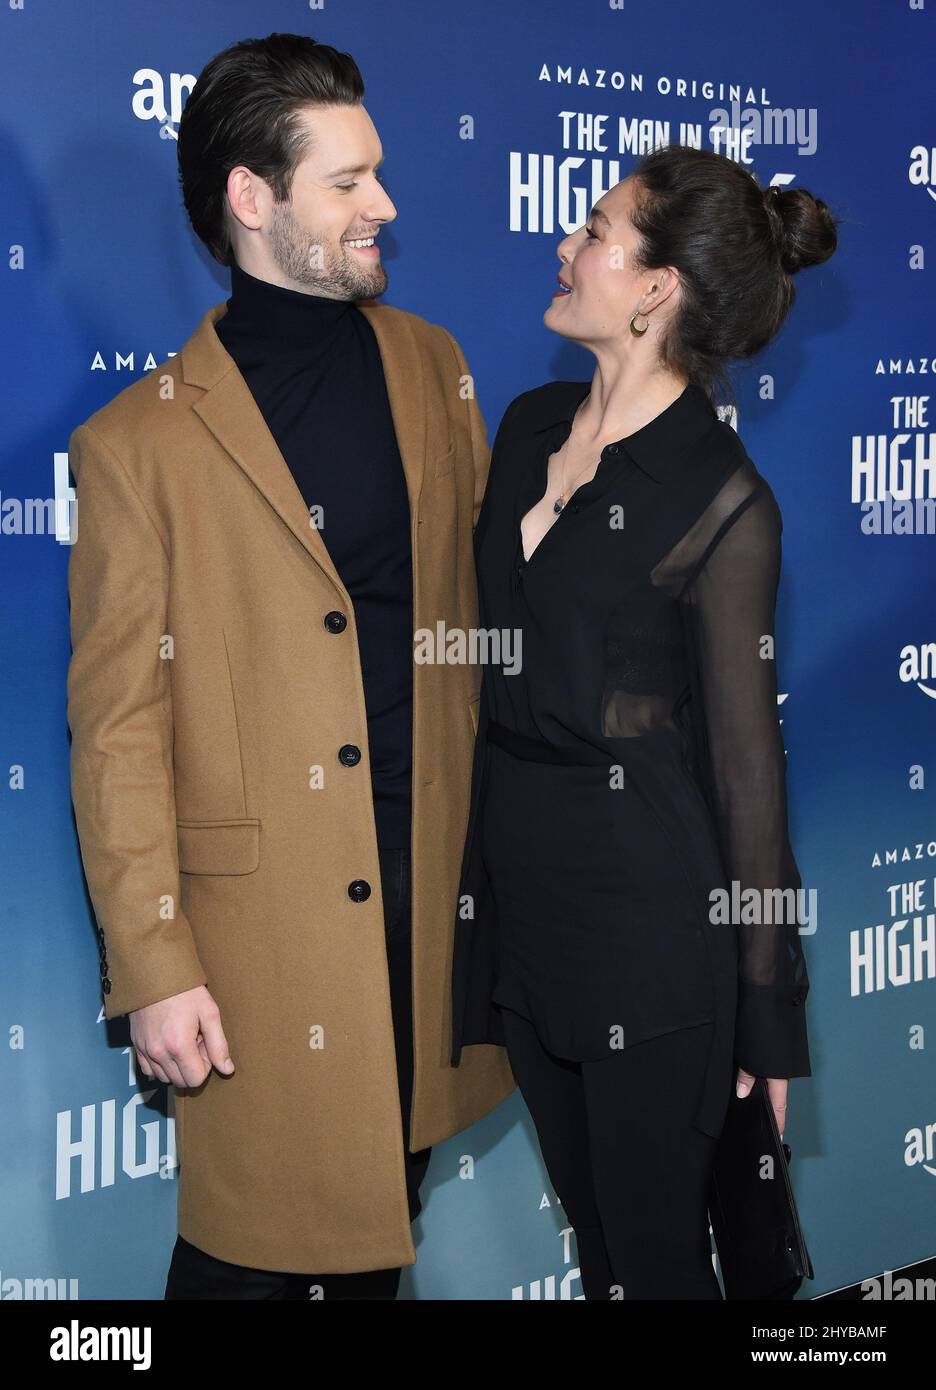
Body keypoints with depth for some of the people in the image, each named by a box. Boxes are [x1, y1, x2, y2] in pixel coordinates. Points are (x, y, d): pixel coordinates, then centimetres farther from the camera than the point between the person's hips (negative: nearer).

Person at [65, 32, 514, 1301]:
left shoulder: (433, 367, 7)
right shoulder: (141, 441, -9)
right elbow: (118, 730, -9)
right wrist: (153, 968, -11)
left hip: (433, 880, 5)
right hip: (260, 911, -5)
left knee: (386, 1212, 18)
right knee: (256, 1243, 6)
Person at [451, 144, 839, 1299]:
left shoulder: (721, 500, -15)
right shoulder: (531, 426, 6)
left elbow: (745, 759, -12)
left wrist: (768, 1011, -7)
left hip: (647, 899, -7)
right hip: (517, 871, 7)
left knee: (653, 1245, 7)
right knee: (585, 1219, 20)